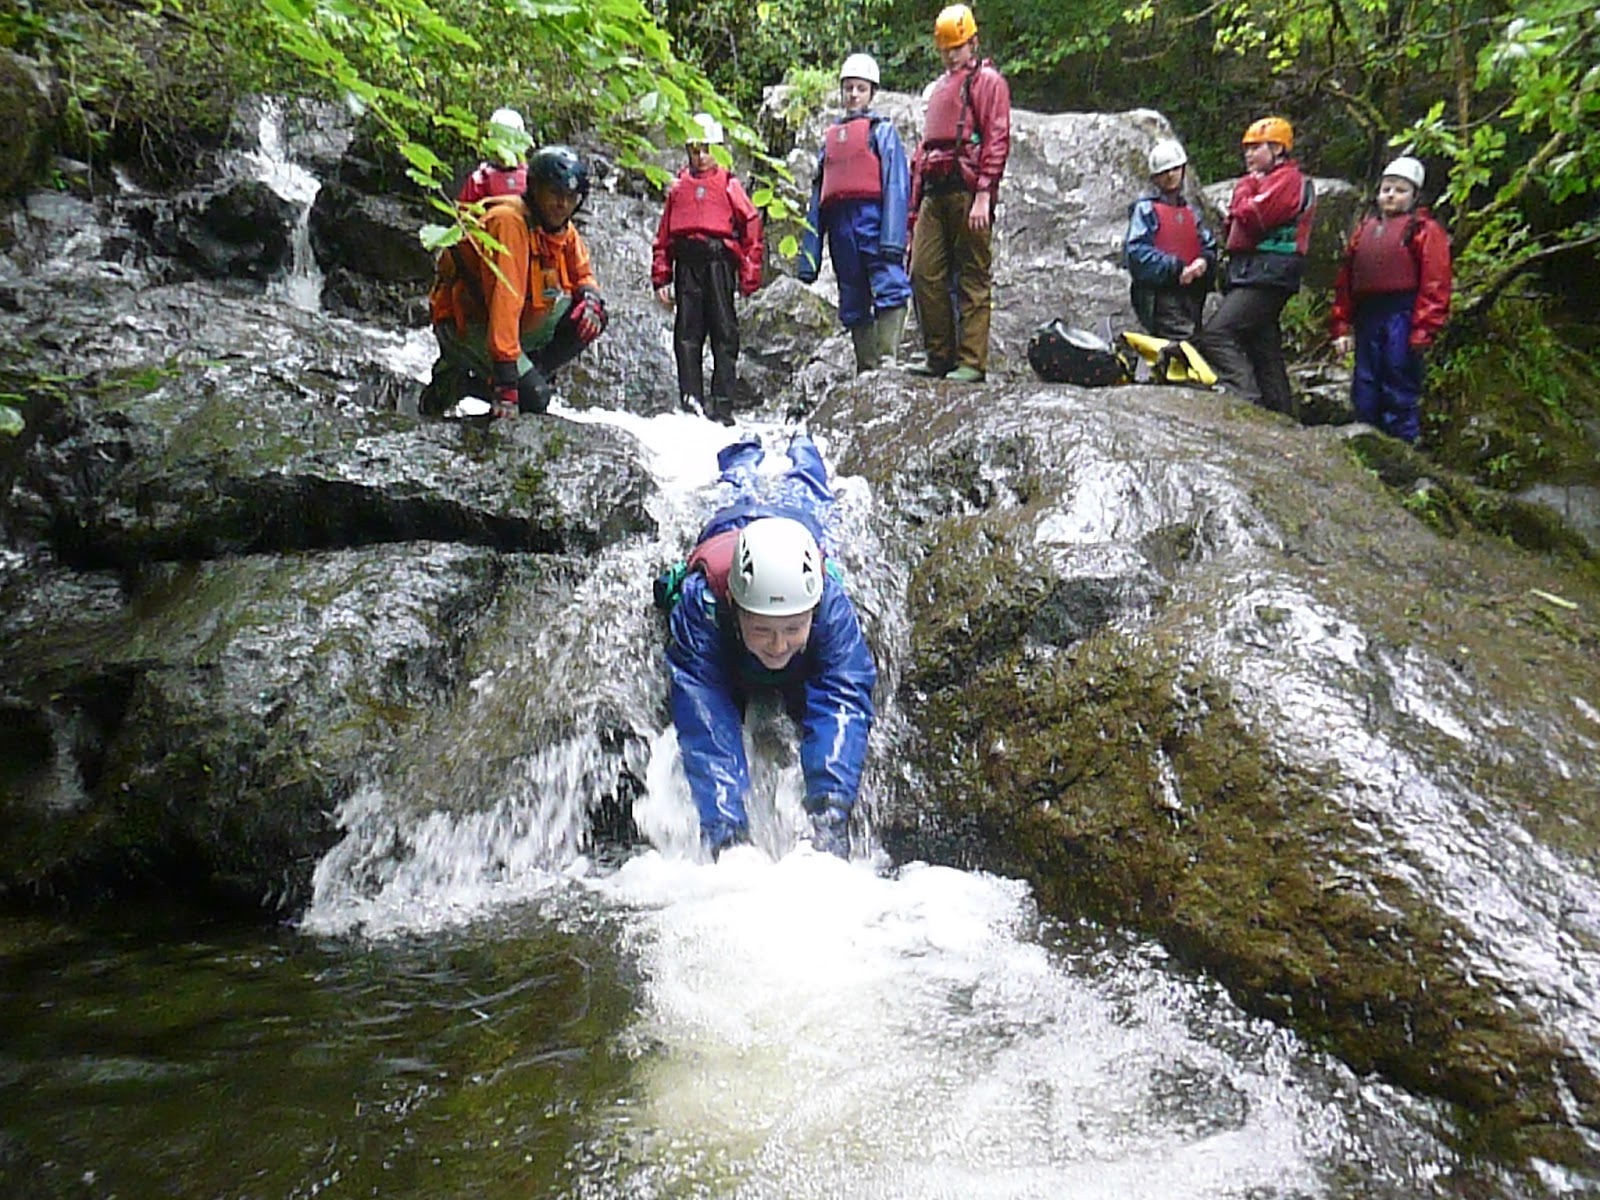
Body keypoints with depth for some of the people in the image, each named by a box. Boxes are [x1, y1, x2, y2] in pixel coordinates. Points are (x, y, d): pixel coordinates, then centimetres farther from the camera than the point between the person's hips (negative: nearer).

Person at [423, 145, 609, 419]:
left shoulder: (564, 230, 0)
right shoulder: (510, 221, -25)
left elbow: (582, 276, 17)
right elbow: (505, 300, -33)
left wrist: (590, 299, -11)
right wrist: (506, 382, -40)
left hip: (518, 325, 8)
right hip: (466, 325, -8)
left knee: (592, 318, -8)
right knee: (532, 396, -25)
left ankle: (527, 374, -4)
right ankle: (454, 380, -1)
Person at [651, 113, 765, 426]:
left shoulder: (729, 184, 9)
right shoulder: (678, 186, 19)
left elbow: (751, 225, 4)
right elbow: (664, 233, 17)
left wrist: (749, 275, -2)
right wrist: (661, 277, 9)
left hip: (719, 262, -3)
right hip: (686, 262, 3)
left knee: (724, 333, -3)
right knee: (687, 334, 0)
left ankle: (723, 406, -2)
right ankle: (690, 402, 2)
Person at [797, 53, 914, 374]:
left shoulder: (882, 130, 11)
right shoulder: (830, 137, 25)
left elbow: (897, 186, -2)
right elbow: (817, 198, 21)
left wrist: (892, 237, -17)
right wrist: (808, 256, 13)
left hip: (873, 217, -5)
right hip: (841, 223, 5)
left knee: (890, 287, -21)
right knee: (853, 304, 4)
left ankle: (888, 358, -27)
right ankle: (866, 372, 7)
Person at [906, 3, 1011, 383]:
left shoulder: (988, 81, 6)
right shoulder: (939, 87, 28)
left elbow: (997, 140, -5)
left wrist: (983, 195, -15)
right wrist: (916, 200, 18)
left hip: (967, 191, -7)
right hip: (934, 193, 7)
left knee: (972, 277, -6)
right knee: (924, 273, -2)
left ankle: (972, 362, -6)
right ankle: (939, 356, 5)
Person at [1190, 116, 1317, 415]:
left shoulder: (1289, 179, -5)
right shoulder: (1262, 181, 27)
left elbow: (1251, 216, -17)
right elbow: (1230, 228, 22)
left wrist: (1245, 188, 1)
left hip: (1266, 274, -10)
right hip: (1253, 274, 10)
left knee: (1215, 335, -22)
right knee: (1265, 351, 10)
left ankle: (1248, 400, -29)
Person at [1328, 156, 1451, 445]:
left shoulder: (1424, 230, 2)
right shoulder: (1365, 230, 20)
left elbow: (1435, 285, -7)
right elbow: (1345, 281, 17)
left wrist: (1423, 330, -15)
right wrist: (1341, 326, 9)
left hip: (1402, 319, -6)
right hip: (1367, 318, 6)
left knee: (1400, 391, -5)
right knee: (1365, 392, 8)